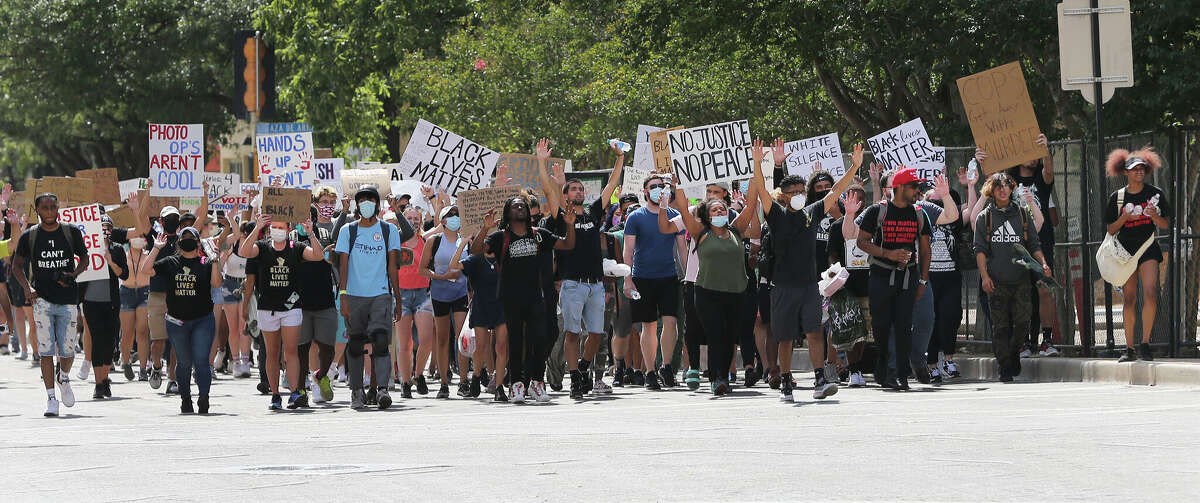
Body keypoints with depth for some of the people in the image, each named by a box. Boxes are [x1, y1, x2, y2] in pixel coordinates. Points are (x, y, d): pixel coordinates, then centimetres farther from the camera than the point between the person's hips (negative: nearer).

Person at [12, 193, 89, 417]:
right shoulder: (29, 236, 3)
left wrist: (73, 274, -6)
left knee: (68, 351, 2)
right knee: (46, 351, -6)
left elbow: (84, 259, 14)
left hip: (68, 300, 1)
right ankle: (51, 398, -1)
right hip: (42, 299, -1)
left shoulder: (71, 233, 5)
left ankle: (64, 378, 34)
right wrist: (27, 287, -6)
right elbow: (17, 265, 11)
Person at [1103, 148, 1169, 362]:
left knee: (1150, 292, -19)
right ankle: (1129, 349, 9)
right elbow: (1110, 230, 5)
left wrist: (1155, 216, -15)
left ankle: (1145, 345, -12)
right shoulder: (1117, 197, 2)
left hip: (1148, 249, -1)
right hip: (1126, 250, 1)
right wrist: (1124, 218, -14)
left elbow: (1166, 224, 6)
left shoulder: (1156, 194, 2)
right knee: (1129, 299, 2)